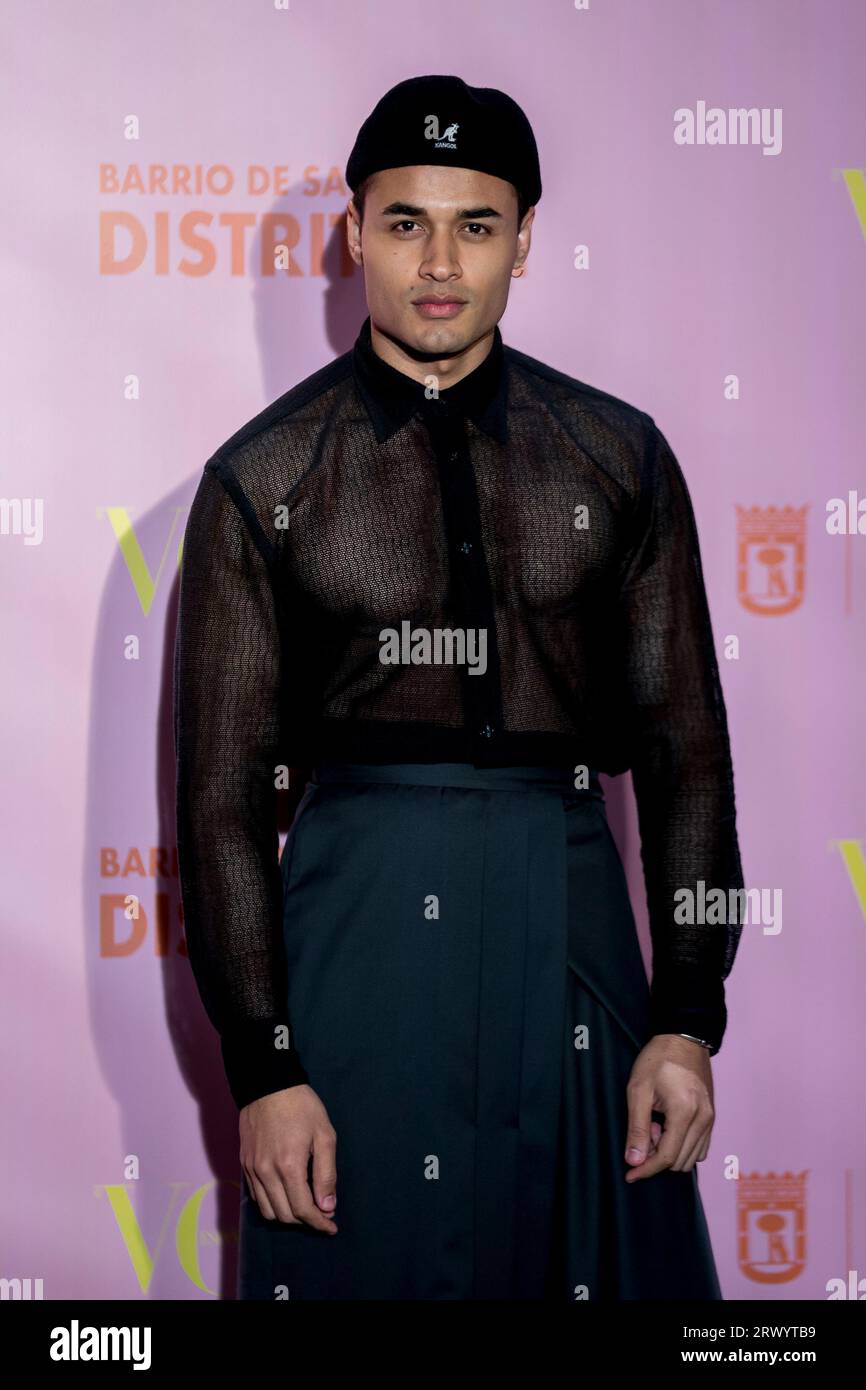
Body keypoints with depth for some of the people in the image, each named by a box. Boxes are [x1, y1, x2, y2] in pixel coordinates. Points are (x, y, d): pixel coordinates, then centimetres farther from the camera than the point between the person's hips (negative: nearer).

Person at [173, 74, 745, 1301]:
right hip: (355, 915, -1)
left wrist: (689, 1015, -1)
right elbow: (222, 783, 0)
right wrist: (261, 1068, -5)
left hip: (568, 922, 2)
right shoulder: (264, 477, 1)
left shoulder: (619, 458, 5)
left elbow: (685, 740, 5)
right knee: (366, 1258, 6)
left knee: (594, 1262, 9)